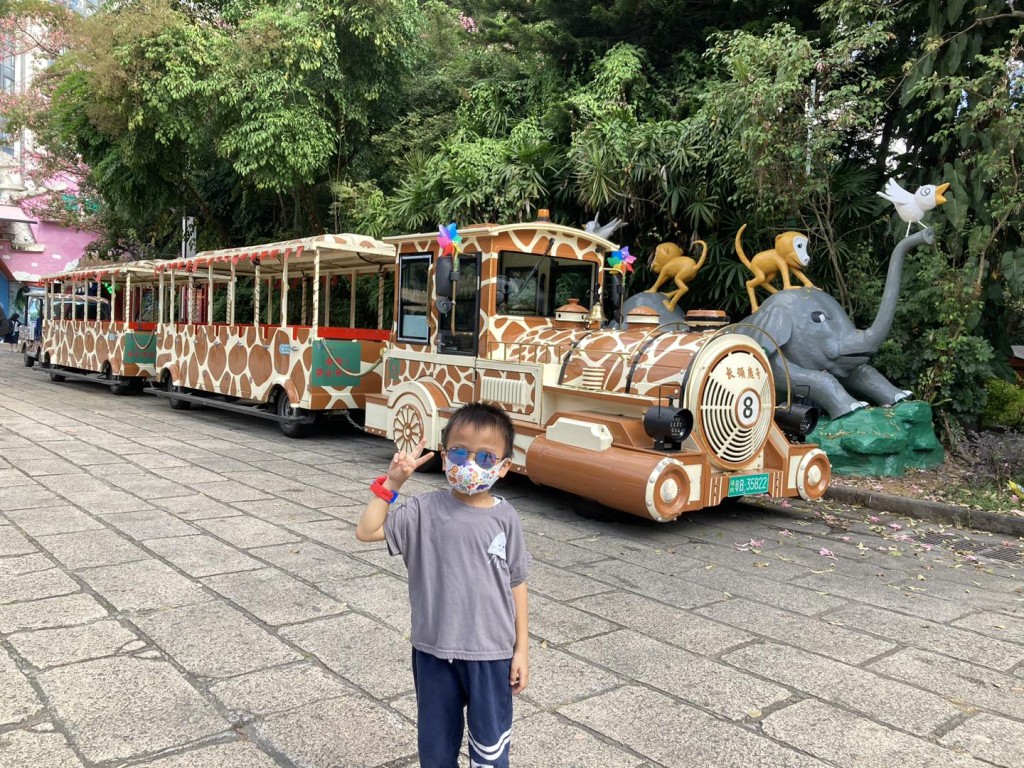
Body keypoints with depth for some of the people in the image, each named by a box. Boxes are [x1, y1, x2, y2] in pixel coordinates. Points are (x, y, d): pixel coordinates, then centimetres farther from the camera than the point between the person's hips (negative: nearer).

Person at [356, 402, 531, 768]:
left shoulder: (505, 518, -7)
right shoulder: (425, 511, -8)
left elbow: (516, 584, -1)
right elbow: (366, 531, -12)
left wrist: (521, 648, 1)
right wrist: (391, 482, -18)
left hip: (491, 653, 0)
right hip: (434, 650, 1)